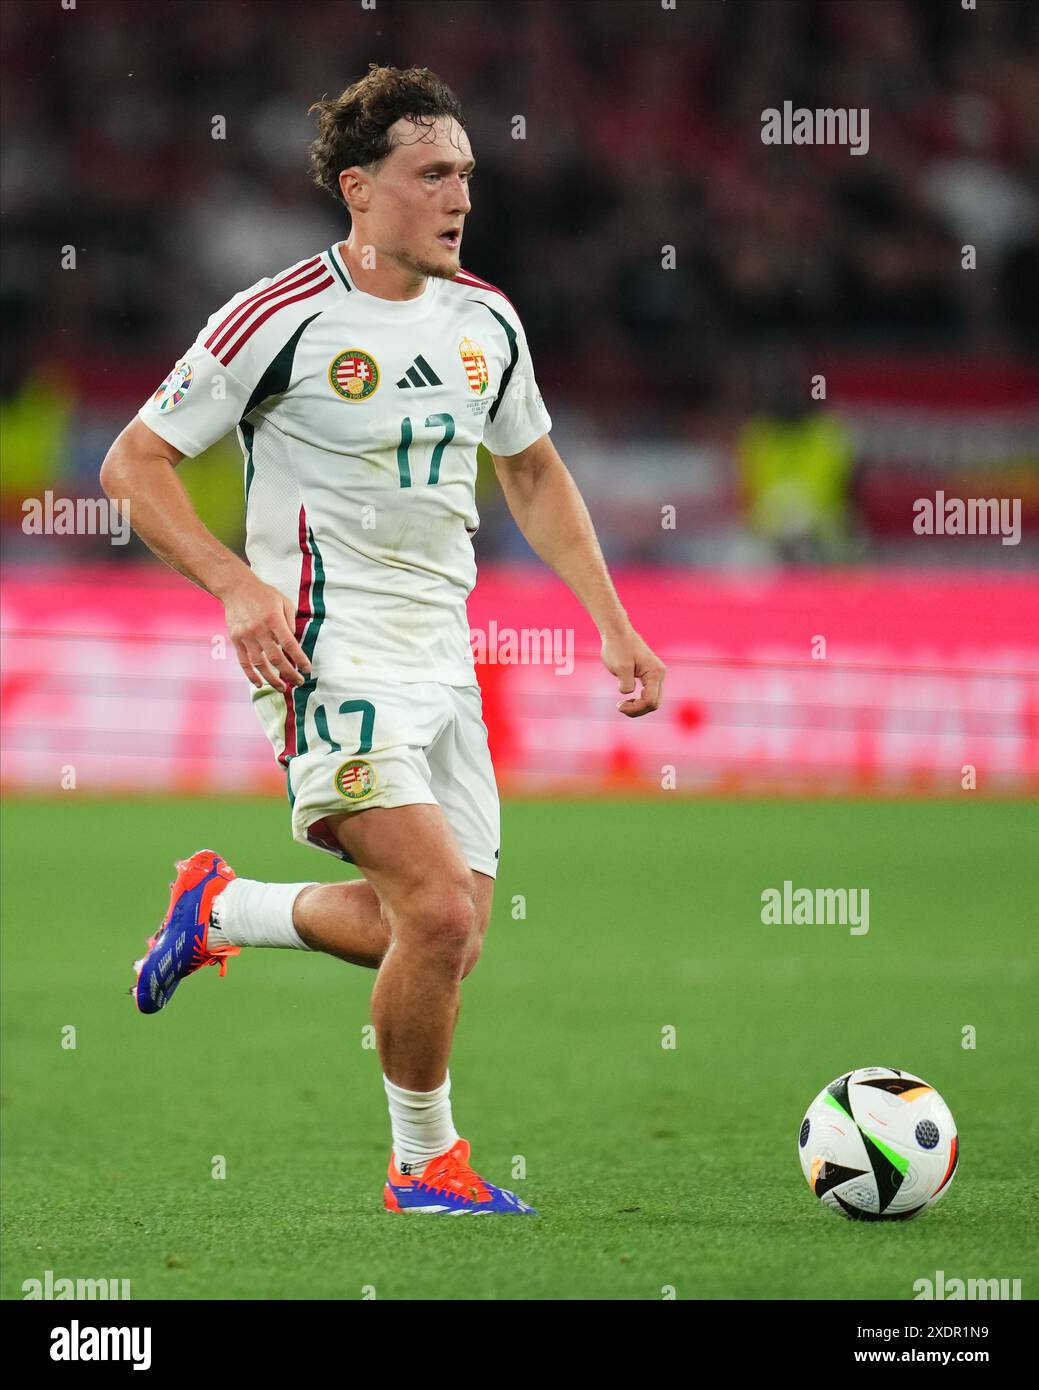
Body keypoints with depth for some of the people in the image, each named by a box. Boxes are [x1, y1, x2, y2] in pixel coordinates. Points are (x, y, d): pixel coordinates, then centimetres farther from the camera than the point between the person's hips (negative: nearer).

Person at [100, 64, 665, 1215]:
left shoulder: (484, 322, 7)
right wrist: (237, 584, -20)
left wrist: (612, 625, 14)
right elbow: (133, 464, -7)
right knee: (442, 911, -19)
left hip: (443, 665, 7)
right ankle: (426, 1163, 2)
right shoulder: (281, 320, -12)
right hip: (332, 662, -7)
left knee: (447, 933, 7)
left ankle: (219, 908, 31)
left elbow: (534, 473, 22)